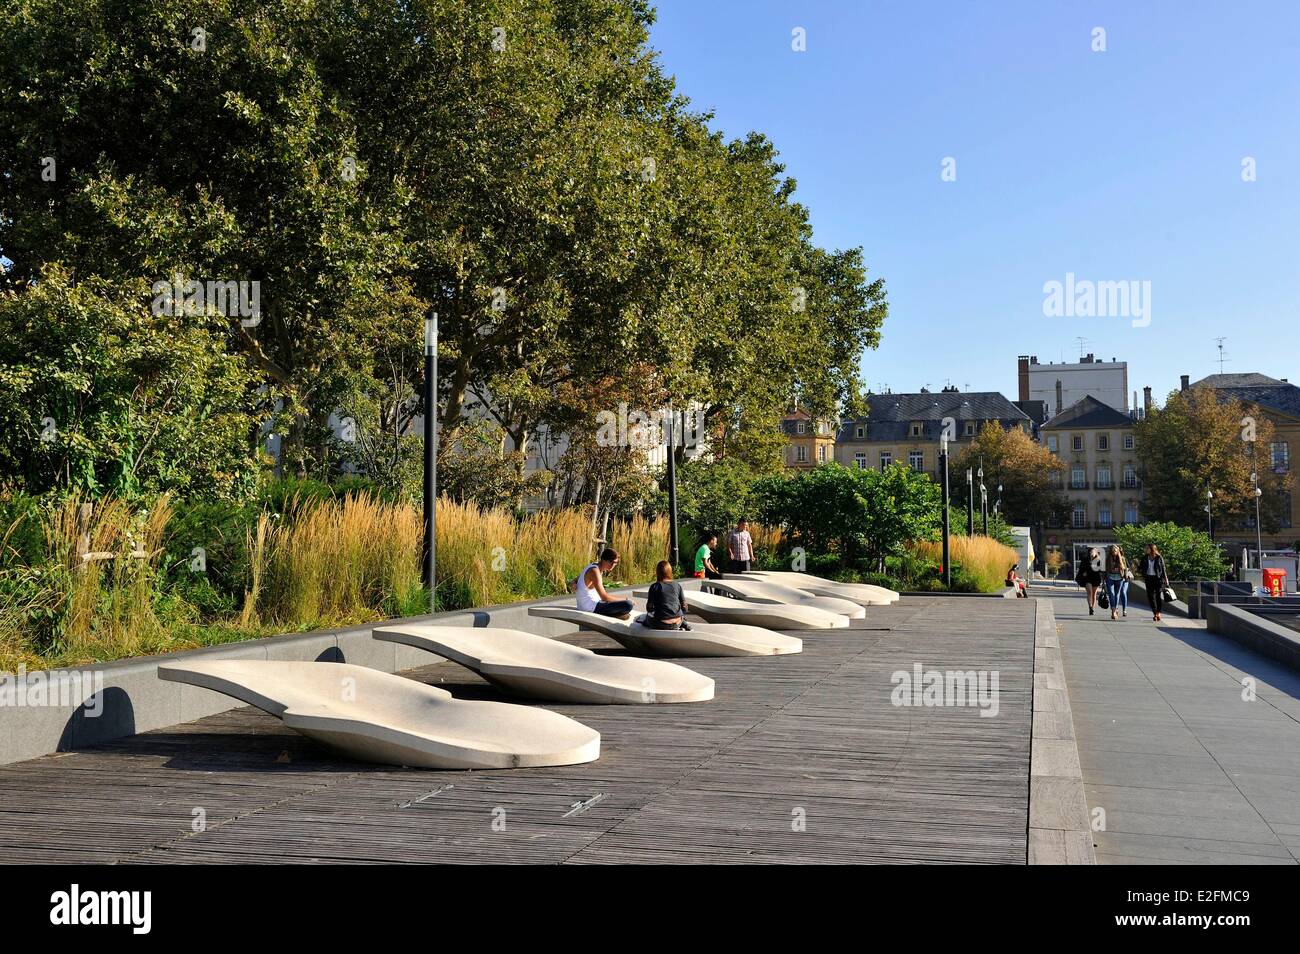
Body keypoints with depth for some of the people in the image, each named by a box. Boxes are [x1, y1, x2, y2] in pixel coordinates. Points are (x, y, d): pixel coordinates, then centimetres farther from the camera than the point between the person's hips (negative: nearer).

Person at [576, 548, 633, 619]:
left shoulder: (591, 566, 9)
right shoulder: (595, 571, -20)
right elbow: (604, 597, -26)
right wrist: (625, 600, -14)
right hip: (592, 608, -11)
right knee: (628, 604, -21)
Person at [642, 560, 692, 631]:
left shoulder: (654, 587, -8)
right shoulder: (677, 586, 1)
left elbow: (649, 608, -4)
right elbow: (684, 607, 5)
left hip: (661, 625, -1)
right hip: (676, 624, 1)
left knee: (648, 616, 30)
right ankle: (683, 623, 18)